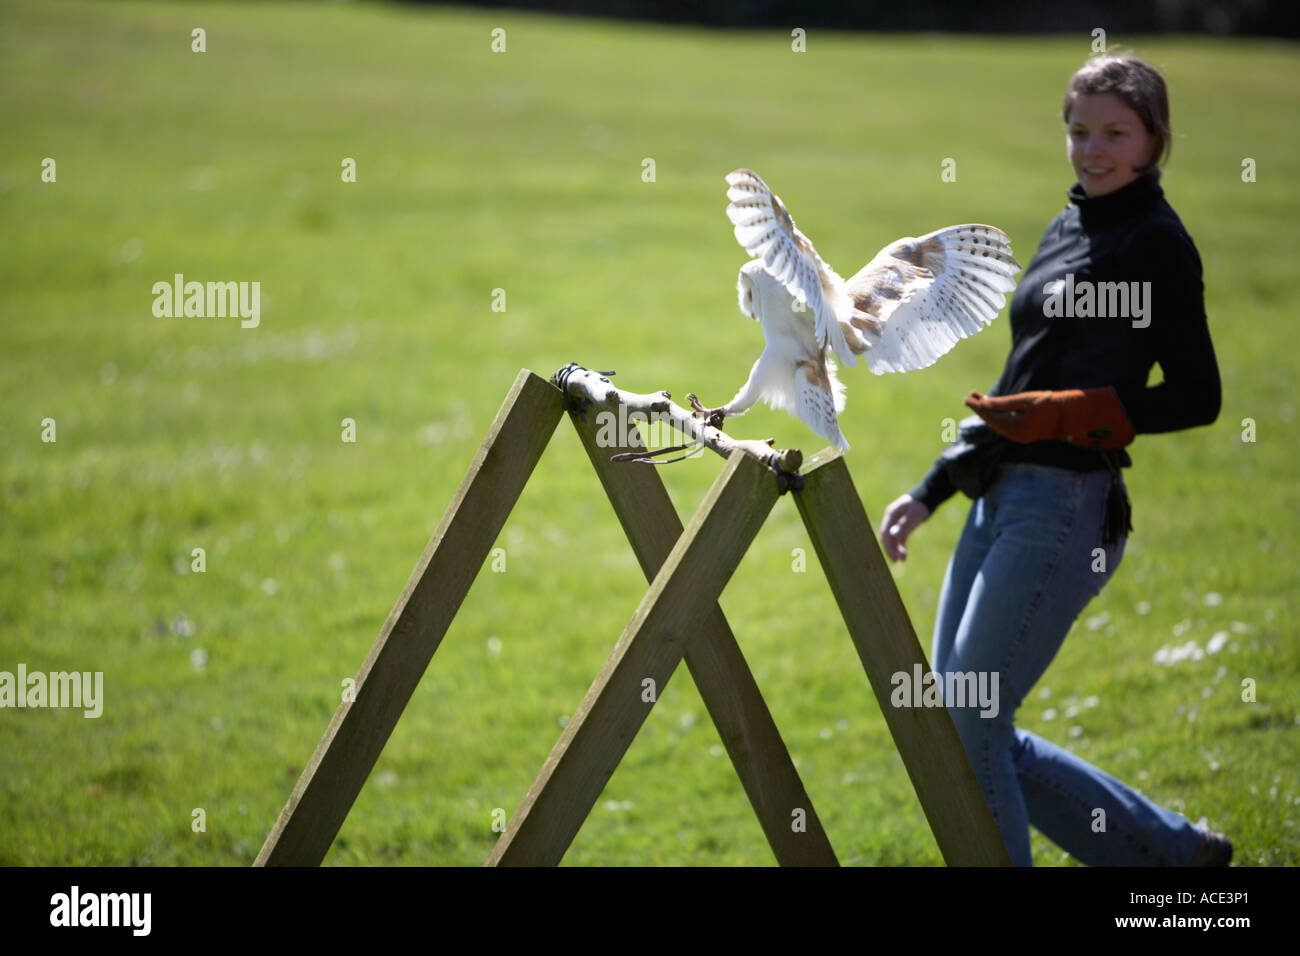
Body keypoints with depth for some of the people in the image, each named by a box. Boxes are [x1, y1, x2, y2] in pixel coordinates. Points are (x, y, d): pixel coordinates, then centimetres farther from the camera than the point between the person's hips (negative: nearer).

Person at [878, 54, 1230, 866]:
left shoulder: (1156, 241, -6)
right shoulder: (1068, 229, 18)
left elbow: (1196, 396, -11)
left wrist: (1065, 416, -20)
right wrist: (932, 490, 20)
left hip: (1067, 507, -9)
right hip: (1001, 499, 9)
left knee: (969, 726, -9)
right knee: (960, 729, 10)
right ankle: (1171, 851, 22)